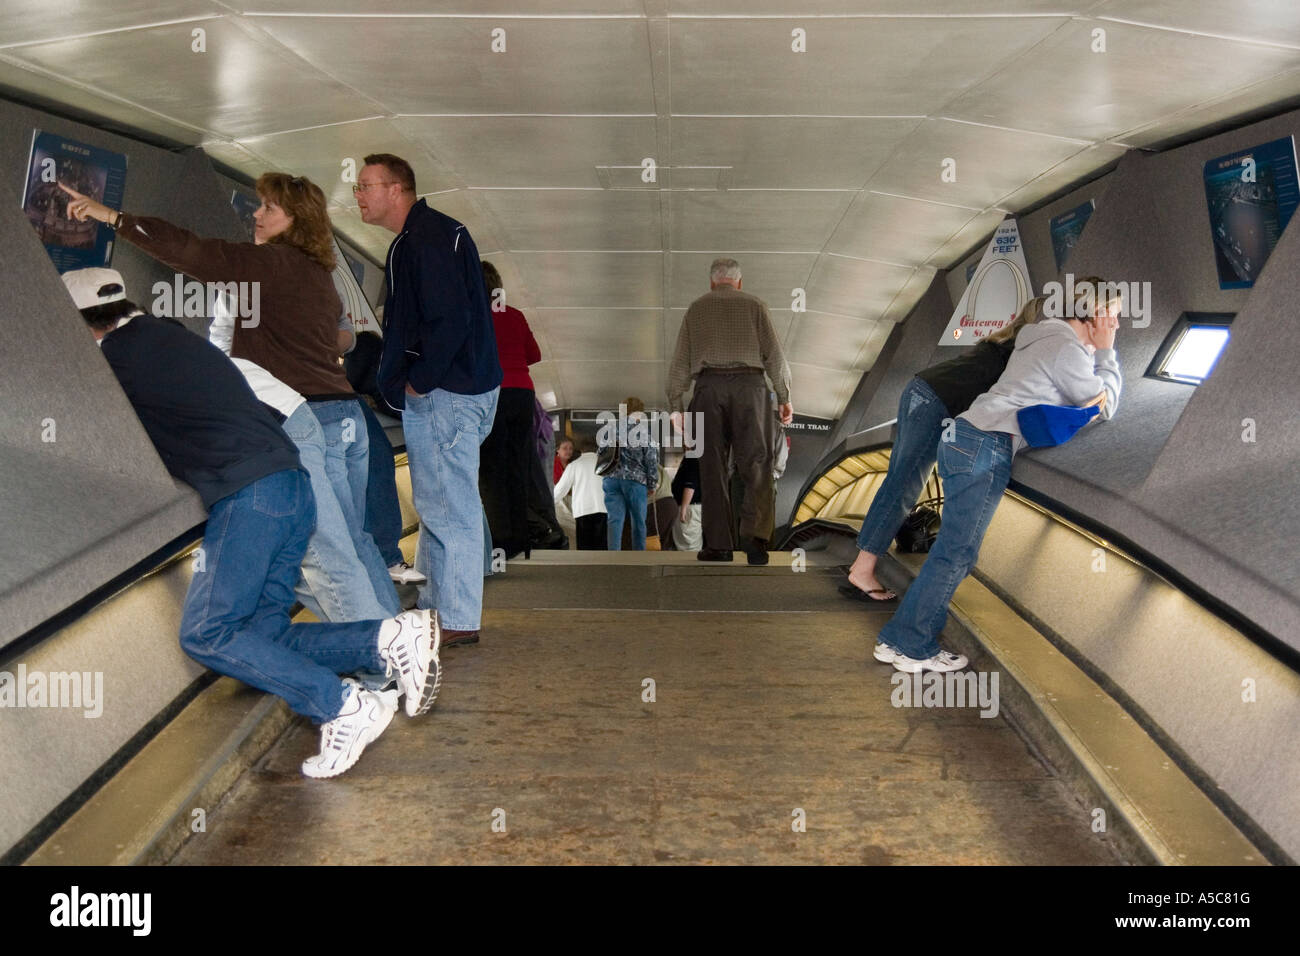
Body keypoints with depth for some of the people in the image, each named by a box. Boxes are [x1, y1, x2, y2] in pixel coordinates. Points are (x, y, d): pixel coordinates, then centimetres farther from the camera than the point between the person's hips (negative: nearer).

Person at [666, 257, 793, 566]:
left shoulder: (696, 308, 18)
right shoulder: (754, 305, 15)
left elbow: (680, 360, 13)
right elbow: (774, 354, 6)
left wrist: (675, 404, 13)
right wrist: (784, 396, 9)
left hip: (709, 385, 1)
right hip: (748, 382, -1)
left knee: (713, 467, 3)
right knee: (755, 462, 0)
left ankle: (719, 545, 2)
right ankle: (753, 533, -17)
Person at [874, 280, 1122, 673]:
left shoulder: (1048, 338, 22)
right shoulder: (1068, 350, -8)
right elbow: (1105, 406, 2)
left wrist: (1097, 352, 17)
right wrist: (1106, 352, 9)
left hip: (965, 435, 10)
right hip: (986, 447, -10)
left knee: (953, 549, 12)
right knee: (957, 553, -4)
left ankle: (898, 639, 15)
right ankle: (913, 648, 3)